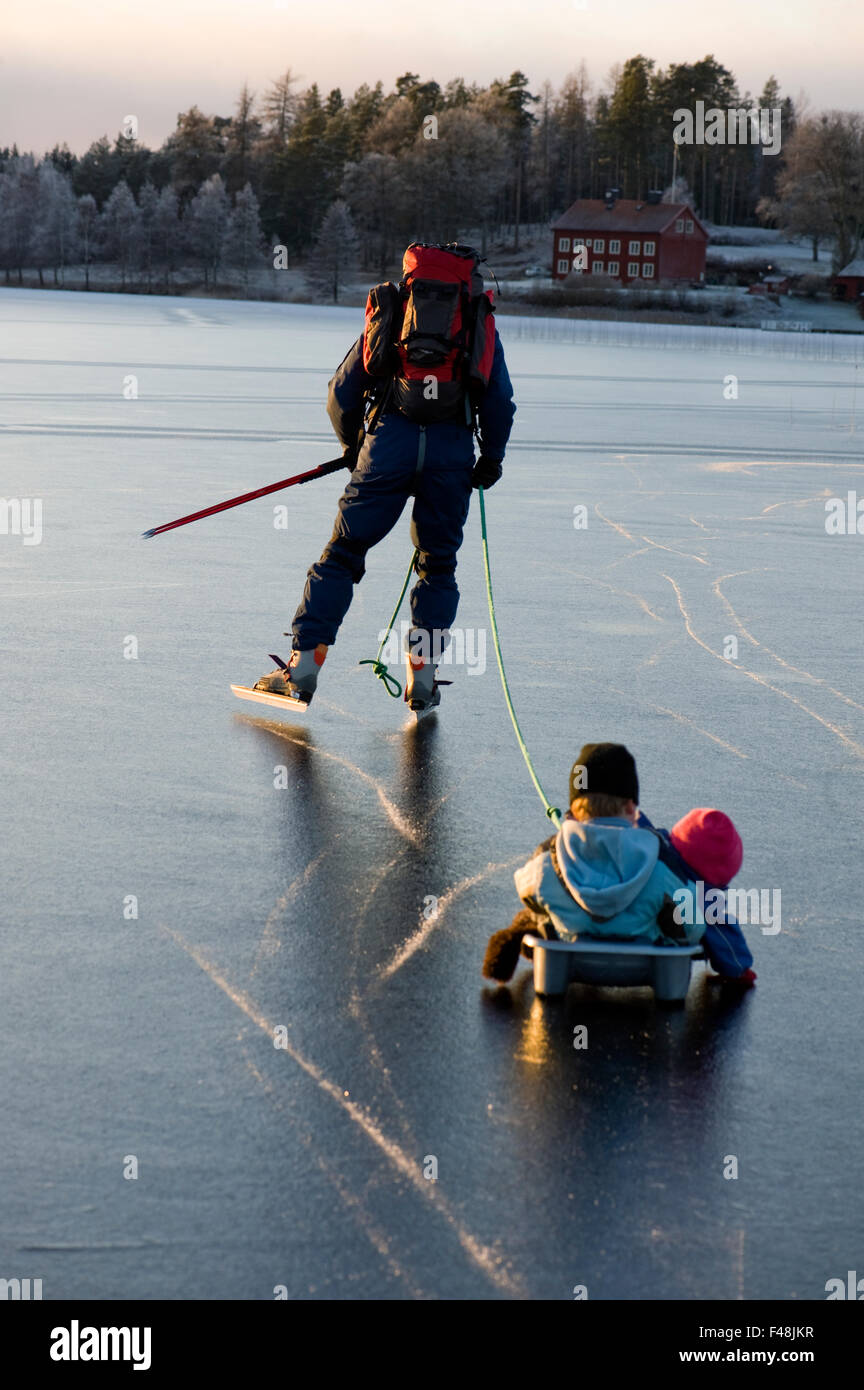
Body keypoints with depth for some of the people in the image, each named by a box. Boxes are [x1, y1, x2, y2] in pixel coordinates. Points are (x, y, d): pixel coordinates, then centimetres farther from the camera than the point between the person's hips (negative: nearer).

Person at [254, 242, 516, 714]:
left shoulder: (386, 315, 19)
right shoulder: (480, 323, 18)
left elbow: (341, 393, 19)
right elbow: (500, 402, 13)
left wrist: (351, 445, 34)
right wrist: (492, 458, 26)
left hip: (389, 441, 0)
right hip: (453, 452, 0)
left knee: (343, 552, 7)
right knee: (438, 564, 15)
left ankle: (304, 665, 2)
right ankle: (421, 676, 10)